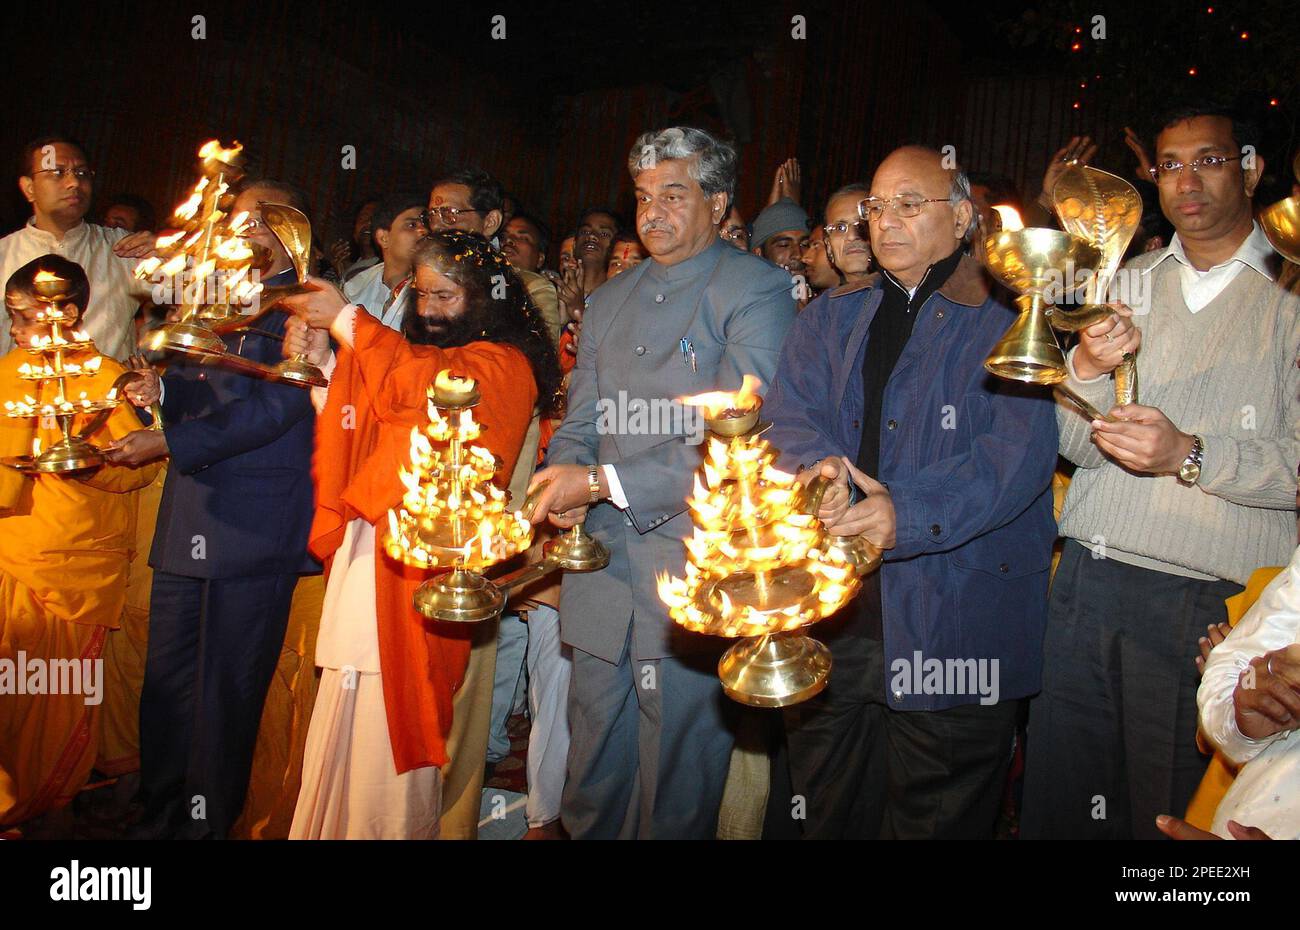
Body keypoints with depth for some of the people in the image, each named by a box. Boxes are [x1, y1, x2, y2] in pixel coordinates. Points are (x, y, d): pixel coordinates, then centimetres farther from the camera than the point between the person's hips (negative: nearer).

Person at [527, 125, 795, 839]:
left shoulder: (756, 292, -5)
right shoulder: (609, 301, 16)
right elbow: (580, 423, 17)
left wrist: (603, 482, -17)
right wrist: (563, 483, -7)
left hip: (692, 571, -6)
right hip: (604, 565, 6)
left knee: (675, 794, 7)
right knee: (591, 788, 17)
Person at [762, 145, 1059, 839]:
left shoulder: (1007, 324, -1)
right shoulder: (829, 318, 14)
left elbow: (1017, 455, -14)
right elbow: (789, 416, 3)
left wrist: (909, 514, -29)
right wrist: (819, 466, -20)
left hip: (954, 614, -3)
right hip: (827, 602, 4)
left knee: (936, 815, 11)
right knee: (827, 807, 17)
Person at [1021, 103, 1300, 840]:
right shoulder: (1129, 284, 12)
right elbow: (1081, 447, 5)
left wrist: (1191, 454, -21)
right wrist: (1087, 369, -13)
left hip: (1212, 604, -3)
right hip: (1088, 583, 4)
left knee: (1167, 810, 9)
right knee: (1058, 795, 12)